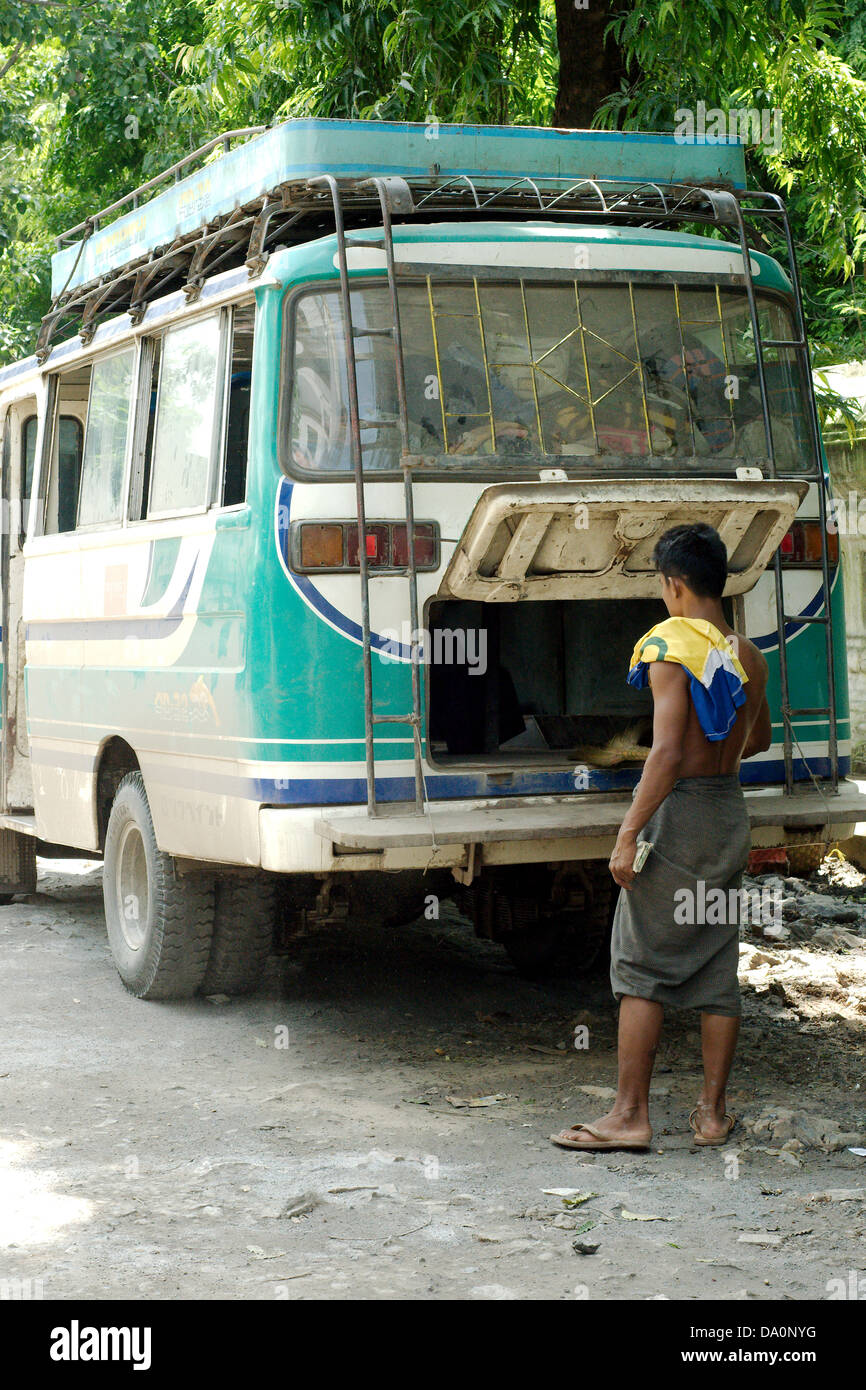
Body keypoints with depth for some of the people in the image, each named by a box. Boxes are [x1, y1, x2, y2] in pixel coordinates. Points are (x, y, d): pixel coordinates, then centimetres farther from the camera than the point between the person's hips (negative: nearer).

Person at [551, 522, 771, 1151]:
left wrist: (628, 834, -19)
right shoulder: (749, 656, 9)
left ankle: (630, 1114, 0)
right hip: (731, 810, 7)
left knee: (641, 964, -1)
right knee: (717, 967, 10)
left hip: (679, 810, -7)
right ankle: (713, 1112, 15)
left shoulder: (671, 649, -14)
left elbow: (668, 753, -22)